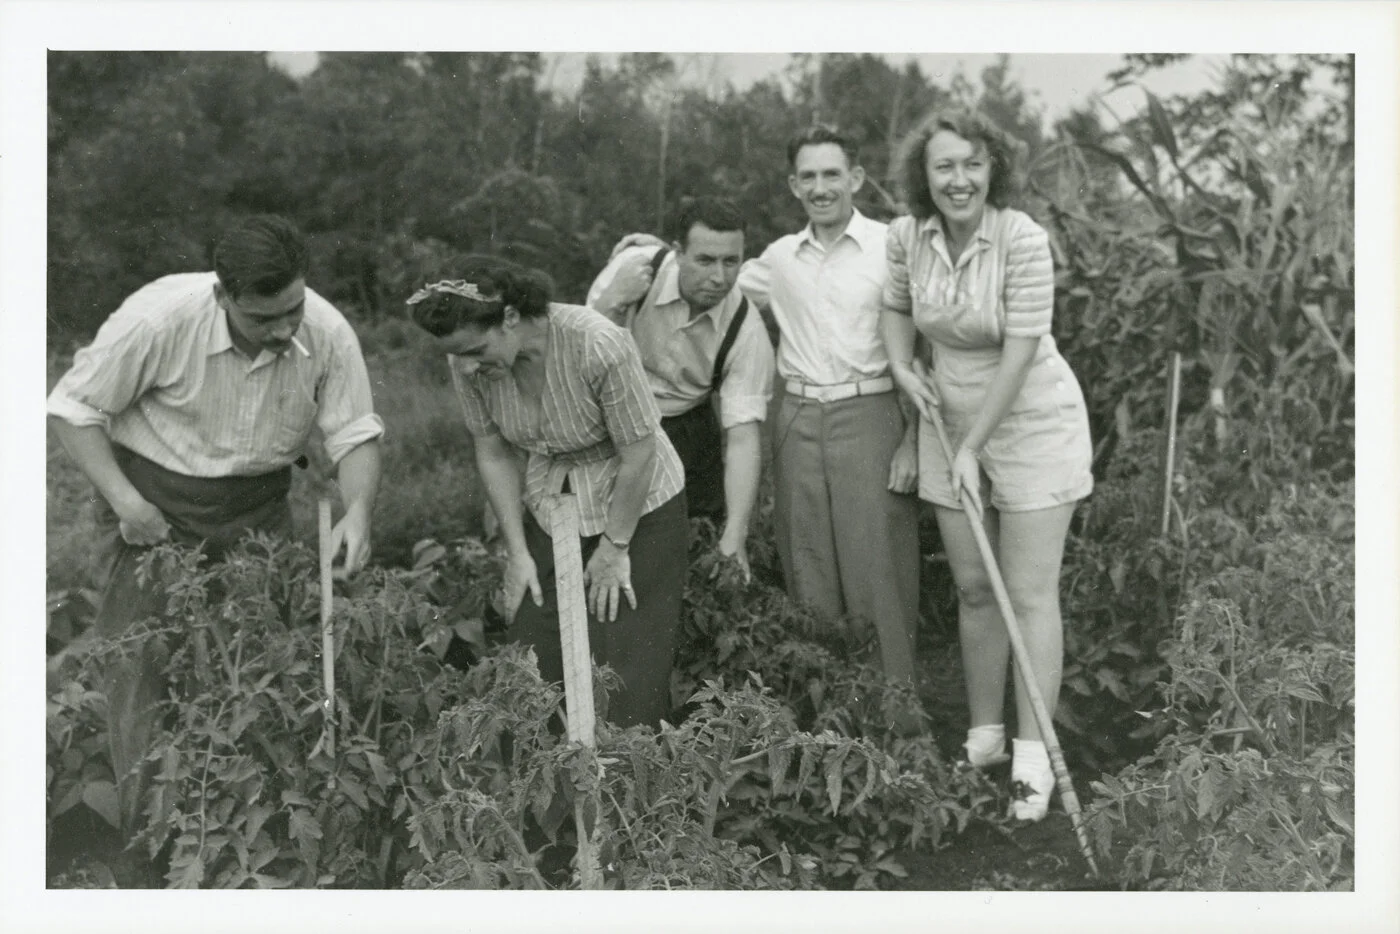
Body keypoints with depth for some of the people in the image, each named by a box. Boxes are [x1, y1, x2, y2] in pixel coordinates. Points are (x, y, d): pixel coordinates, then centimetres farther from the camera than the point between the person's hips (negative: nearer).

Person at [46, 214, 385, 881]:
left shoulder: (328, 333, -17)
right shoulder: (160, 318, -26)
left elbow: (356, 433, -10)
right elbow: (75, 407, -14)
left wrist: (358, 511, -28)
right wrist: (123, 499, -23)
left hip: (258, 505, 3)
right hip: (154, 498, -2)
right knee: (139, 659, -1)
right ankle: (147, 830, 17)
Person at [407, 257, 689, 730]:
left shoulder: (598, 345, -29)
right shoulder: (469, 365, -13)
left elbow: (638, 455, -21)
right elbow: (493, 454, -1)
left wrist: (615, 549, -12)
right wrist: (517, 551, -2)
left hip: (638, 509, -4)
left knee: (629, 678, -5)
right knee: (532, 660, 1)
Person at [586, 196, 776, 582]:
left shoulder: (746, 331, -21)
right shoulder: (633, 267, -20)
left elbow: (743, 437, -23)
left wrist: (734, 537, -32)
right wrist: (614, 302, -33)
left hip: (685, 431, 1)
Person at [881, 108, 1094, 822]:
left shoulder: (1022, 239, -19)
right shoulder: (907, 235, -5)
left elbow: (1020, 352, -20)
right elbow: (896, 305, 15)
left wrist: (973, 448, -18)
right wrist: (902, 366, -4)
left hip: (1031, 423, -5)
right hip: (950, 422, 5)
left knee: (1030, 594, -3)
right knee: (972, 588, 10)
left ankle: (1032, 757, 5)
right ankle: (983, 736, 24)